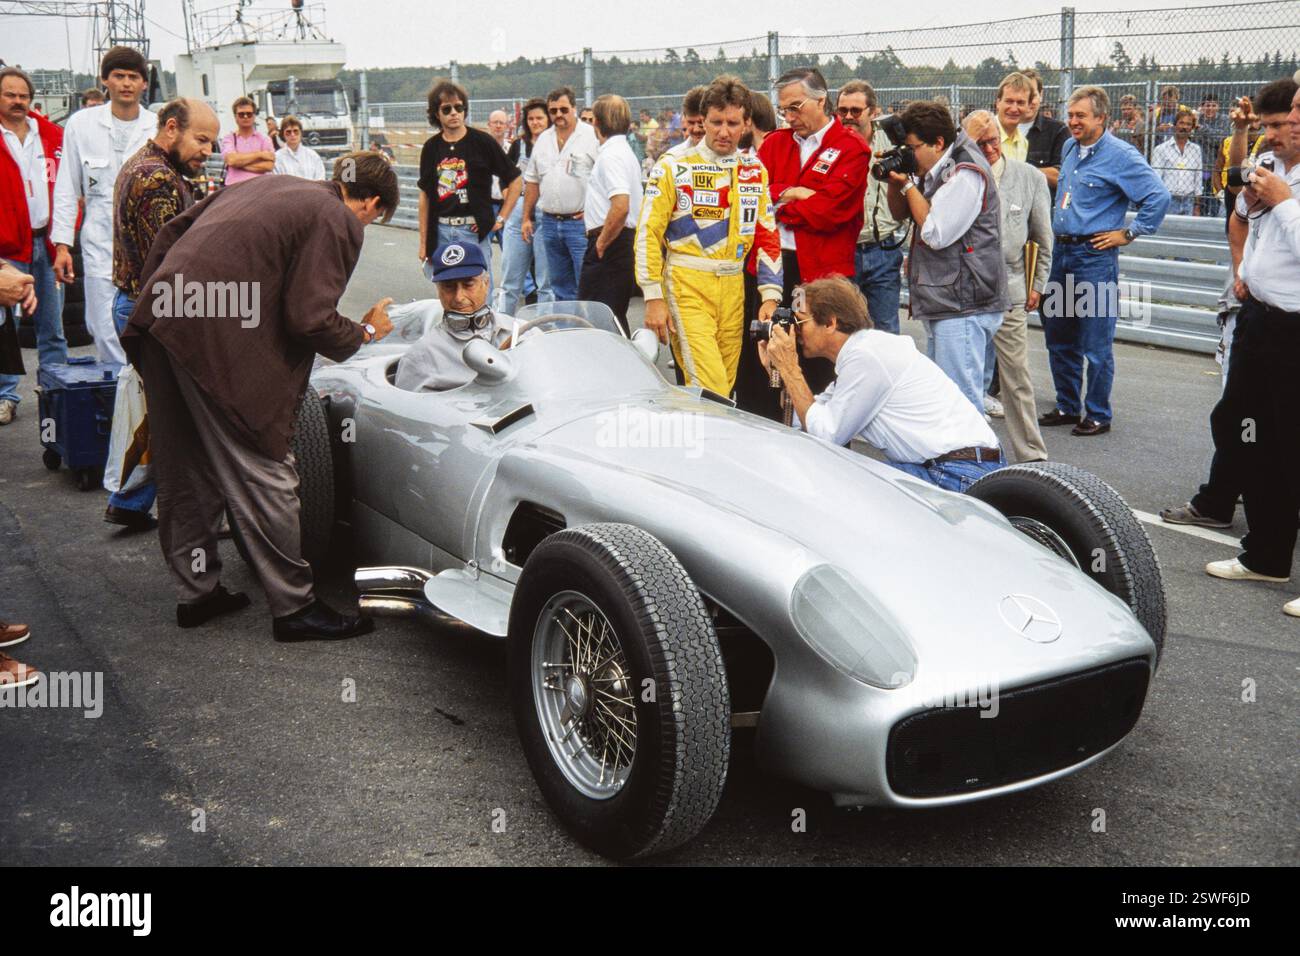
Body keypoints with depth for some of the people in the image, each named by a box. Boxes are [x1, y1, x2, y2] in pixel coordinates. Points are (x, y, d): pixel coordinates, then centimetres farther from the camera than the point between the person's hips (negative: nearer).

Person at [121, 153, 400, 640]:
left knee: (185, 472, 18)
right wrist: (366, 332, 7)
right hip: (219, 343, -9)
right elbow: (309, 319, -11)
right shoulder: (339, 222, -2)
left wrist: (156, 301, 23)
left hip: (162, 321, 9)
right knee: (264, 476, 1)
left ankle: (197, 593, 31)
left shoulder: (270, 184, 22)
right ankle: (295, 608, 10)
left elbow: (172, 231, 21)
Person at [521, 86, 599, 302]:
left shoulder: (592, 136, -5)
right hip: (550, 223, 6)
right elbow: (532, 181, 19)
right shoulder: (543, 140, 15)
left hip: (581, 222, -6)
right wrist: (527, 218, 16)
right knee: (559, 286, 13)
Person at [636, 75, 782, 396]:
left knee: (725, 388, 9)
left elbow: (768, 235, 14)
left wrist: (770, 295, 6)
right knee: (709, 392, -15)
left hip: (734, 286, 5)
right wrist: (653, 298, -9)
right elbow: (647, 232, -4)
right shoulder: (673, 167, -3)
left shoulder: (755, 171, 11)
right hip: (687, 285, -5)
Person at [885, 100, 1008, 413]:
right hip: (942, 305, 10)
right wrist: (895, 180, 4)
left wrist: (908, 185, -9)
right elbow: (900, 214, 24)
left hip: (964, 307, -10)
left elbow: (936, 234, -19)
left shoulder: (966, 173, -15)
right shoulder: (934, 171, 15)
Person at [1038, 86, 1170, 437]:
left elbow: (1158, 196, -15)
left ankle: (1097, 415, 8)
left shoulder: (1121, 155, -11)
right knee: (1059, 338, 13)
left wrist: (1129, 234, -12)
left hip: (1095, 256, -8)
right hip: (1061, 252, 8)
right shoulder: (1070, 148, 12)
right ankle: (1067, 407, 26)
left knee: (1096, 344, -2)